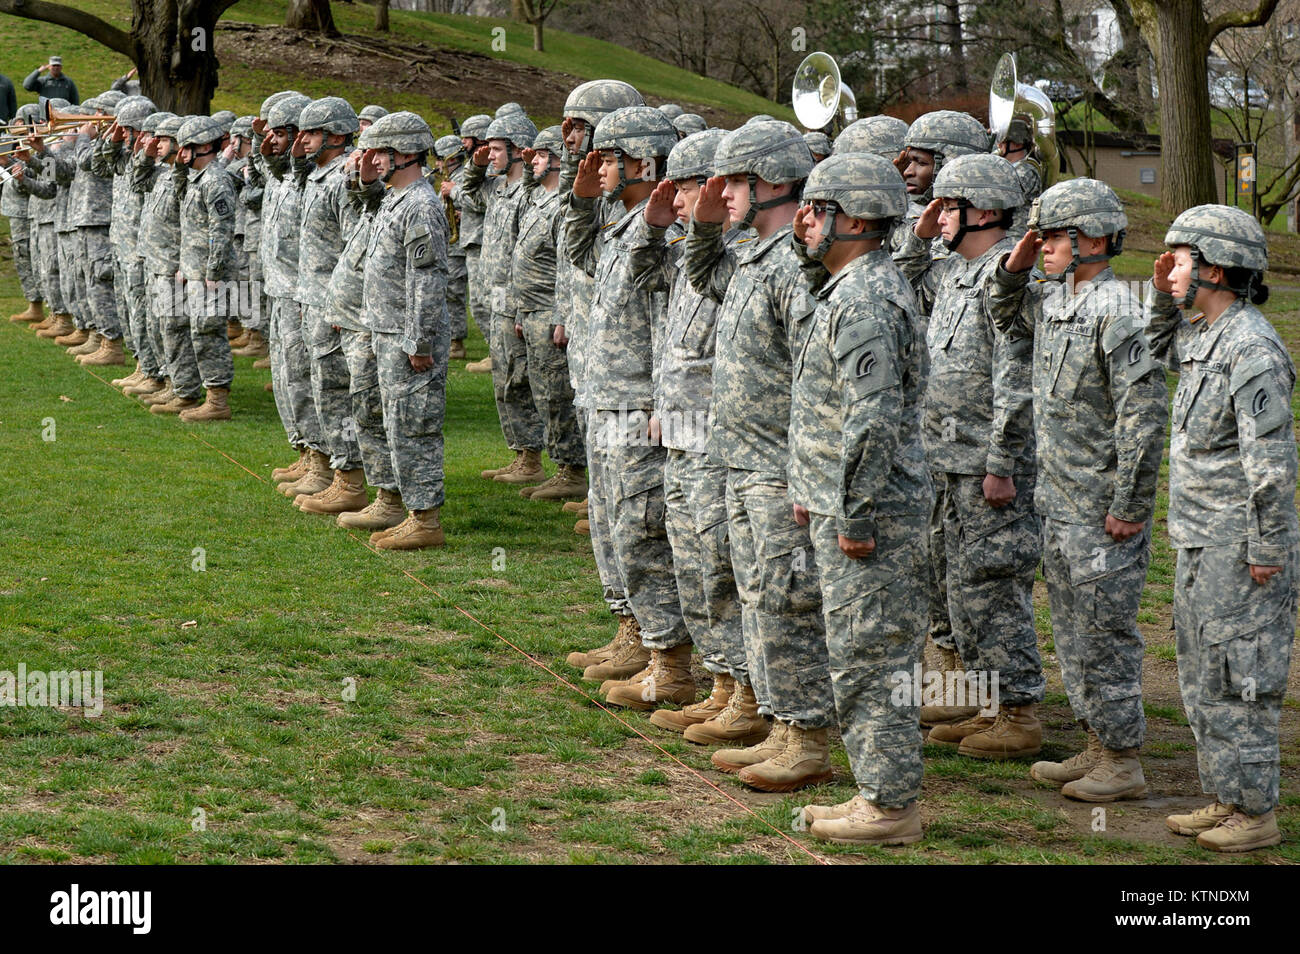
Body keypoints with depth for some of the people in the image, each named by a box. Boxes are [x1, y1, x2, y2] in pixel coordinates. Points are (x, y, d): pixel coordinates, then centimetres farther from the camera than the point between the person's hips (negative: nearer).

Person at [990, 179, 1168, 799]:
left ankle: (1123, 763, 8)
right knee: (1071, 629, 16)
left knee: (1105, 632, -2)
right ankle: (1097, 745, 27)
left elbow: (1145, 419, -21)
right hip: (1057, 502, 9)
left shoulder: (1118, 315, -19)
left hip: (1103, 513, -9)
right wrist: (1013, 268, 10)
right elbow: (1005, 314, 31)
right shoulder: (1053, 301, 8)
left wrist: (1129, 508, -20)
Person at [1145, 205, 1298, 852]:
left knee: (1237, 682, -3)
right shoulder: (1203, 333, 9)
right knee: (1201, 677, 16)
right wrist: (1162, 295, 14)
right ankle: (1224, 799, 25)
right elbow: (1161, 350, 33)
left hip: (1238, 549, -10)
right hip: (1199, 544, 10)